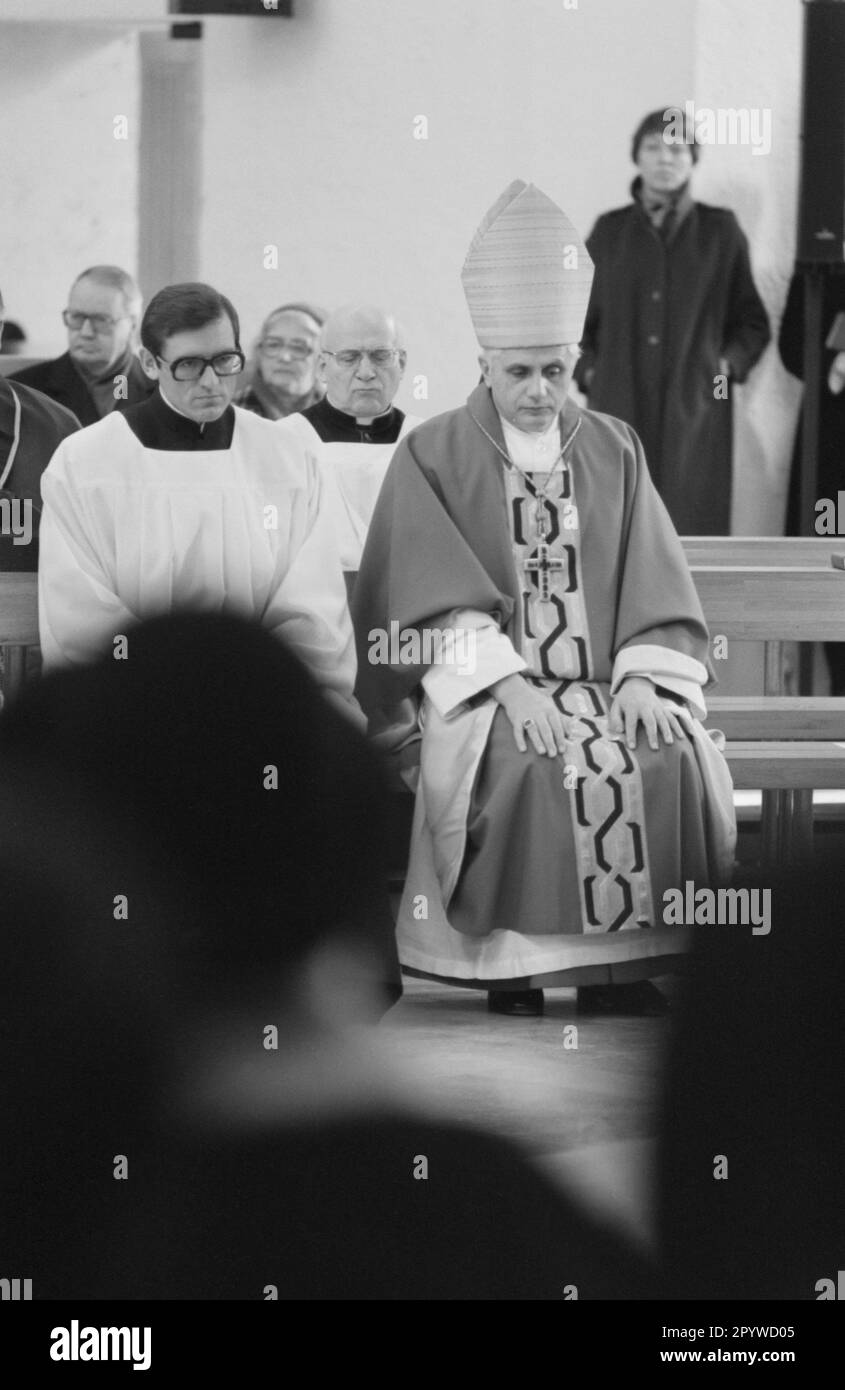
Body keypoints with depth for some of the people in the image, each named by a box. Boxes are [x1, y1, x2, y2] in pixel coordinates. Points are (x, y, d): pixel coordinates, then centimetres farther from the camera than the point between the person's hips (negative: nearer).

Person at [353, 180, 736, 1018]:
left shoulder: (614, 454, 16)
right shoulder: (431, 458, 7)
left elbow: (656, 592, 10)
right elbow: (438, 603, -4)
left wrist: (647, 681, -9)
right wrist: (508, 685, -18)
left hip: (607, 685, 3)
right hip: (484, 691, -3)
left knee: (677, 761, -28)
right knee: (532, 769, -35)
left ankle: (624, 975, -19)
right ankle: (514, 977, -23)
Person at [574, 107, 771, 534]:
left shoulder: (720, 231, 8)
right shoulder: (610, 231, 11)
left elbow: (752, 322, 14)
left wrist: (729, 365, -1)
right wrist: (588, 372, 5)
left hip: (695, 416, -1)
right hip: (620, 411, 1)